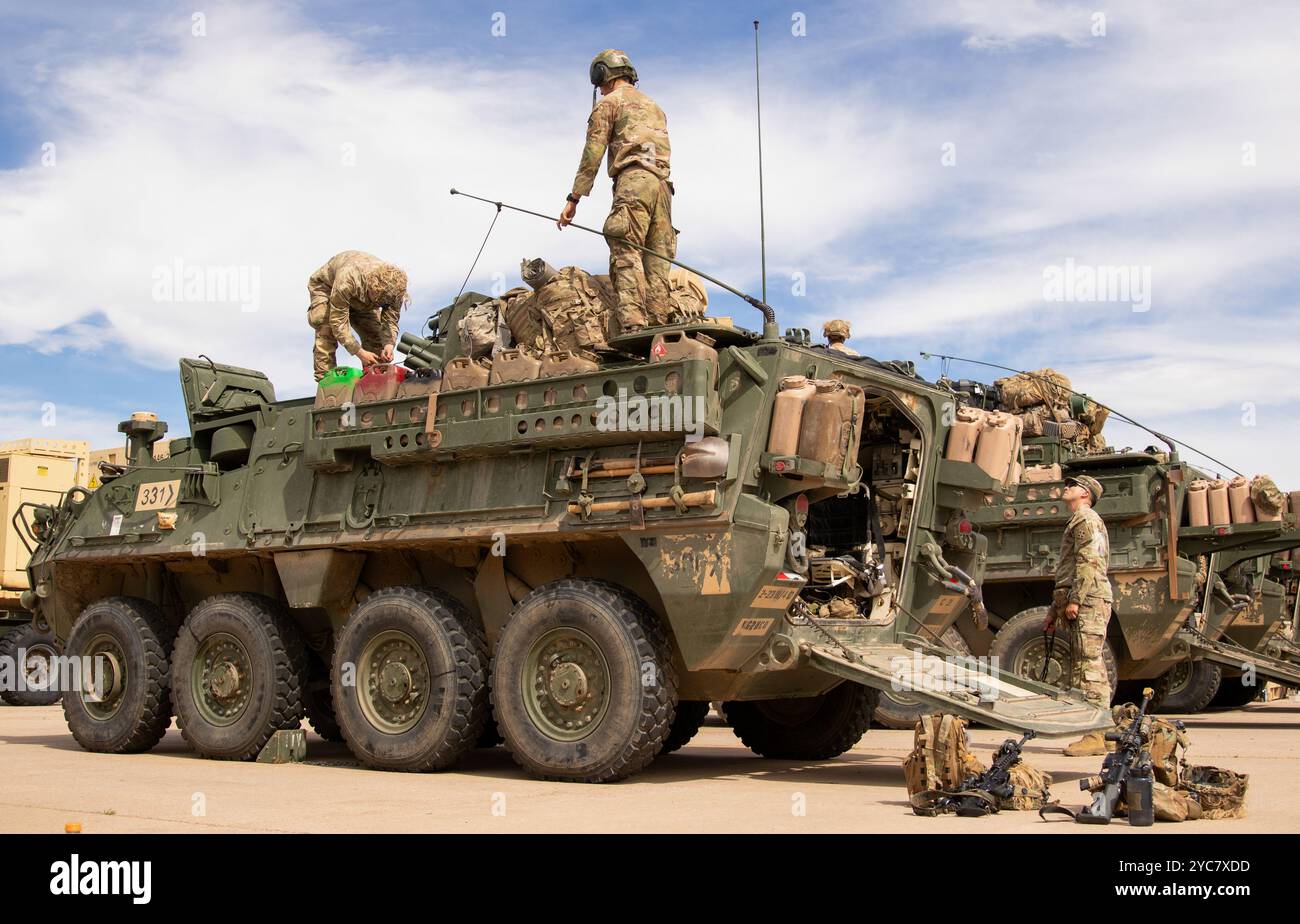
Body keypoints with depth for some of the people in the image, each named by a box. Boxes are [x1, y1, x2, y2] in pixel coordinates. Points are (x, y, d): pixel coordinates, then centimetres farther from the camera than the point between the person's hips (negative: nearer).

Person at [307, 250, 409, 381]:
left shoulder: (393, 289, -33)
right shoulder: (346, 281, -48)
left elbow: (390, 321, -25)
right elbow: (338, 322, -42)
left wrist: (389, 344, -46)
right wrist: (359, 352, -45)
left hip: (361, 300, 5)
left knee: (375, 334, -10)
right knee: (327, 331, -28)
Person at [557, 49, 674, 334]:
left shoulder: (609, 102, 10)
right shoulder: (654, 107, 32)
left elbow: (592, 154, 0)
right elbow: (663, 152, 21)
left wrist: (573, 199, -2)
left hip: (633, 181, -7)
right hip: (662, 185, 7)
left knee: (627, 257, -17)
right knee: (657, 263, 2)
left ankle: (632, 327, -31)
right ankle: (659, 326, -8)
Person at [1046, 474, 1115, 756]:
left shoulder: (1085, 518, -5)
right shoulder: (1077, 521, 27)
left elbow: (1088, 561, -17)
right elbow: (1068, 571, 29)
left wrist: (1074, 600, -22)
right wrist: (1055, 608, 27)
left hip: (1088, 601, -11)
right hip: (1086, 604, 11)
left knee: (1089, 667, -14)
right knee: (1093, 669, 10)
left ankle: (1094, 736, -17)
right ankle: (1102, 733, 12)